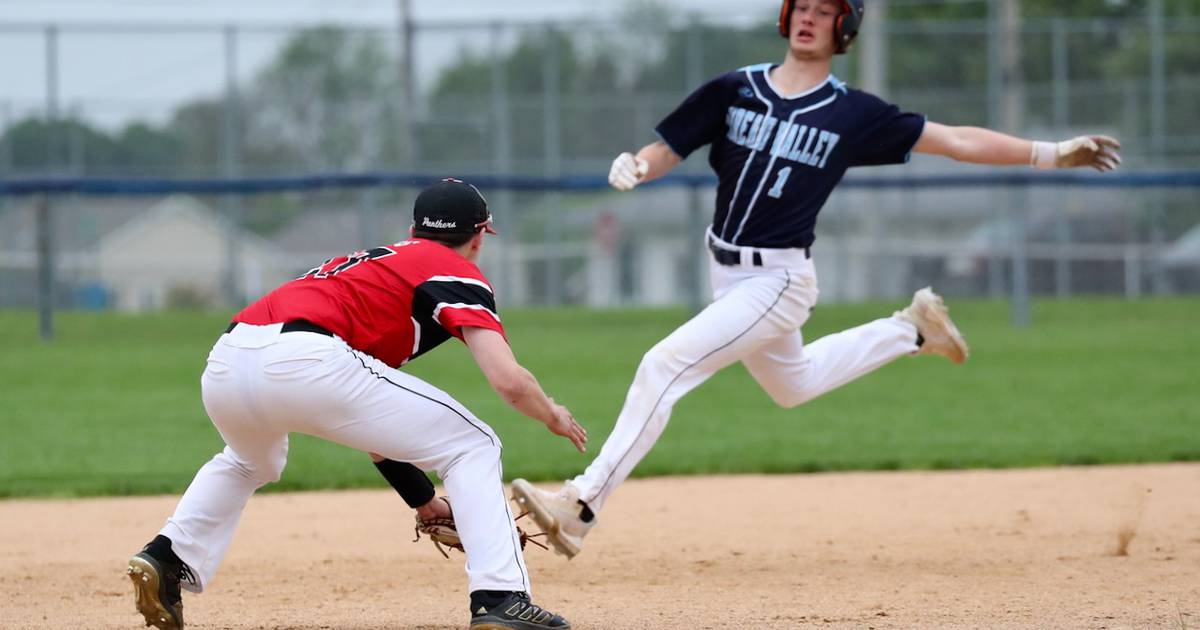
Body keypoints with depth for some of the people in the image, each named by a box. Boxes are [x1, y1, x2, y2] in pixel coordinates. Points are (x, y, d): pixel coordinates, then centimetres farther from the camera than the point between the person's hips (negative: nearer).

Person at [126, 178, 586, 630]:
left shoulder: (374, 261, 37)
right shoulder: (456, 273, 15)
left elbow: (365, 415, 39)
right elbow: (509, 381, 0)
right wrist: (553, 416, 22)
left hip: (224, 368, 7)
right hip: (307, 363, -7)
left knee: (251, 462, 42)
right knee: (472, 447, 8)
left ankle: (164, 561, 23)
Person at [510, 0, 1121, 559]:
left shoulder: (853, 115, -7)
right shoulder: (733, 91, 1)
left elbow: (954, 140, -4)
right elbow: (665, 151, 2)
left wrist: (1050, 154, -8)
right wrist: (633, 167, -22)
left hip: (778, 281, -6)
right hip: (728, 275, 6)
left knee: (665, 367, -18)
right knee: (792, 385, 26)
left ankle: (583, 506, -18)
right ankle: (911, 330, 44)